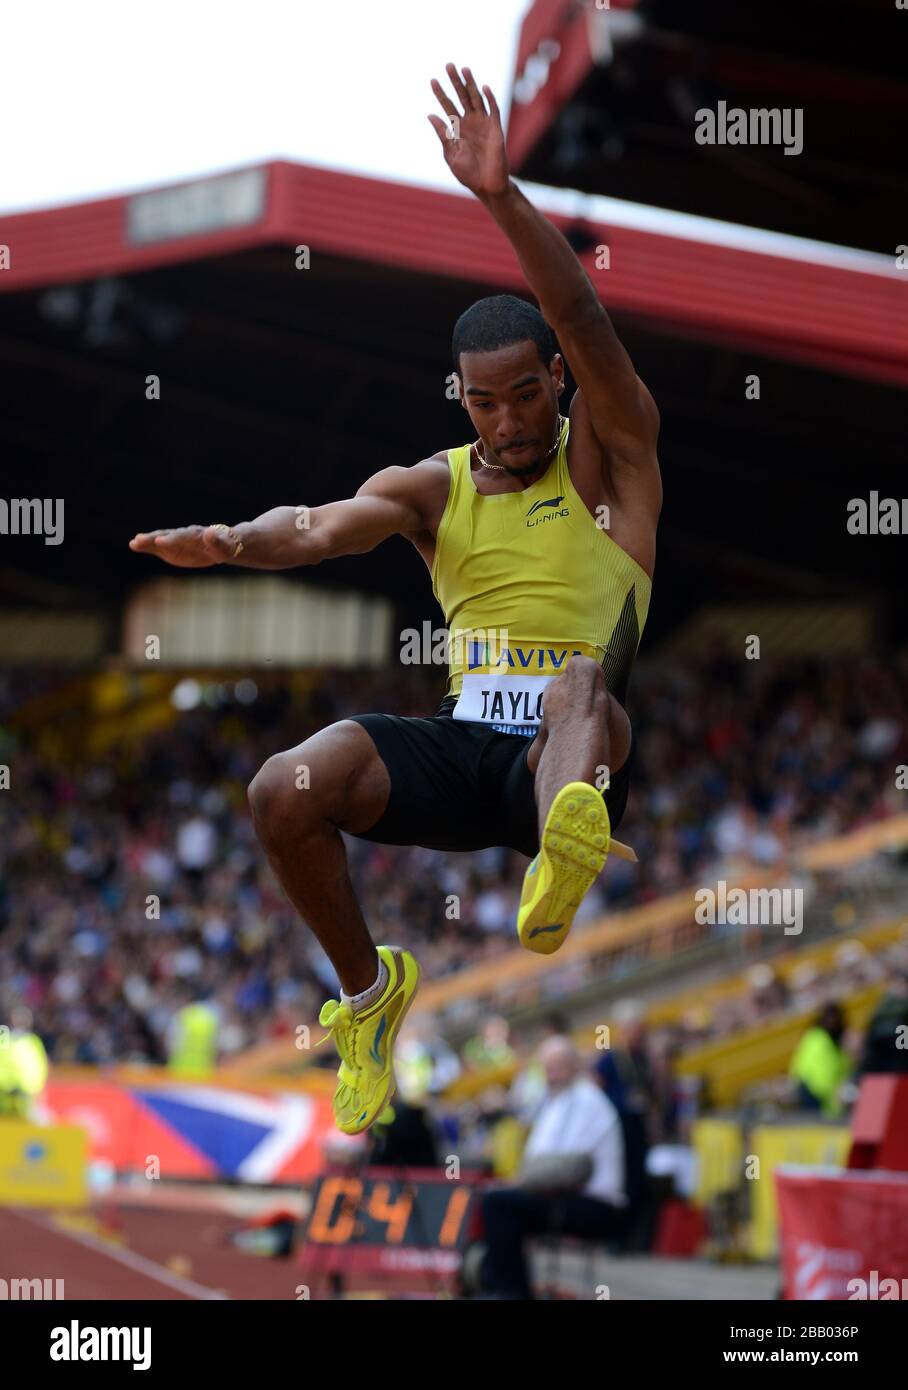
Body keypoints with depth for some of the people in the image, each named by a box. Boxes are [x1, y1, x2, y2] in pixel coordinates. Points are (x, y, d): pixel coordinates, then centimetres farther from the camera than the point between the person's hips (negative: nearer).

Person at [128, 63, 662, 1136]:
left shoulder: (610, 457, 5)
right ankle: (367, 988, 6)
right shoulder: (433, 487, 14)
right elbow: (324, 527, -5)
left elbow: (585, 324, -12)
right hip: (461, 747, 4)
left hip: (575, 755, -4)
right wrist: (230, 541, -28)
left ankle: (568, 855, -77)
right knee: (285, 792, -21)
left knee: (581, 682, -40)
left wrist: (499, 196, -26)